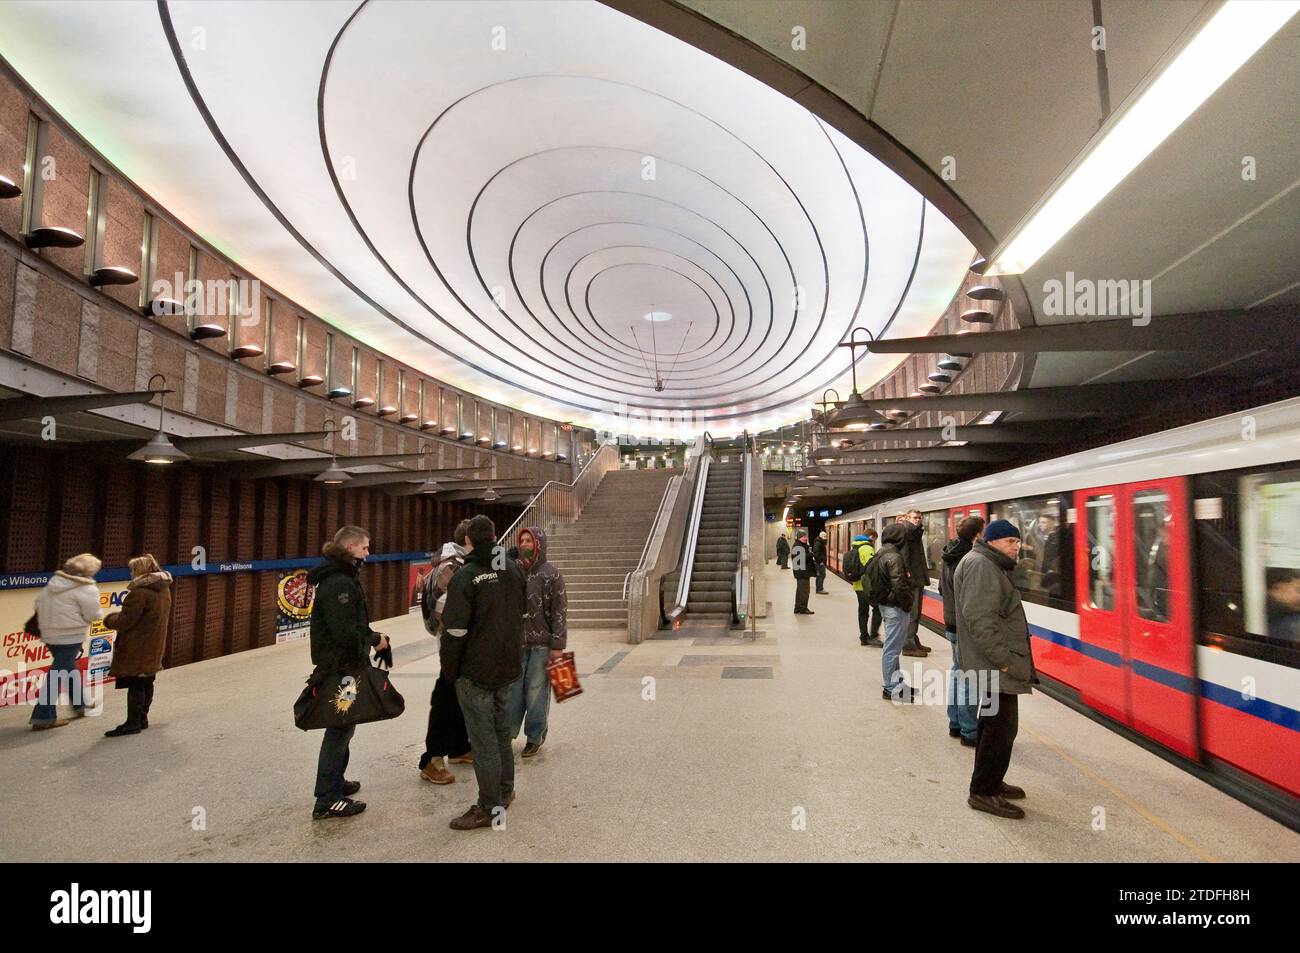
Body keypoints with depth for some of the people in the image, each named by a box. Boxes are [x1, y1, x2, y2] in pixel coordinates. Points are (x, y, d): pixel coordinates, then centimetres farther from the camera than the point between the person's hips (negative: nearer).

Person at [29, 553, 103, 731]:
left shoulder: (54, 582, 9)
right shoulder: (87, 589, -15)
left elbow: (39, 604, 10)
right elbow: (93, 615, -13)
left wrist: (51, 619, 17)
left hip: (49, 635, 8)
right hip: (70, 637, -8)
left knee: (69, 669, 21)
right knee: (58, 675, -2)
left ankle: (80, 705, 35)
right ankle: (43, 717, 0)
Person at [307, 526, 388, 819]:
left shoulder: (342, 577, 12)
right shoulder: (339, 583, -22)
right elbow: (346, 632, -27)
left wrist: (371, 636, 2)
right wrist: (374, 639, -13)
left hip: (343, 665, 11)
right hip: (341, 666, -11)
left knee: (341, 726, 21)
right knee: (340, 728, -2)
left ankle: (335, 782, 35)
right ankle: (328, 800, 8)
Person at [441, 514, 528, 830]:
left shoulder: (465, 576, -16)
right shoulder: (513, 569, 4)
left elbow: (456, 630, -17)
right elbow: (522, 612, 16)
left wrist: (449, 671, -7)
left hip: (476, 670, -7)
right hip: (508, 664, 7)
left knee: (483, 739, 2)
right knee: (501, 730, 19)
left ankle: (490, 807, 9)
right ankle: (505, 790, 31)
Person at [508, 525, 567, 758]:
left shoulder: (551, 574, -5)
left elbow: (560, 611, -7)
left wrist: (558, 646, -10)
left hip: (541, 645, -3)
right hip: (515, 642, 3)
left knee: (536, 690, 4)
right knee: (513, 689, 7)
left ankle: (535, 736, 19)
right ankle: (508, 732, 20)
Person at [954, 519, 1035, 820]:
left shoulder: (991, 565, 18)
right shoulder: (981, 565, -18)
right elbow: (979, 619, -26)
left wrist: (1008, 657, 18)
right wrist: (1006, 660, -25)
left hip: (993, 663, 11)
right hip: (994, 663, -11)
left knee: (993, 721, 19)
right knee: (1002, 726, -6)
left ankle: (990, 781, 31)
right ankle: (983, 792, 3)